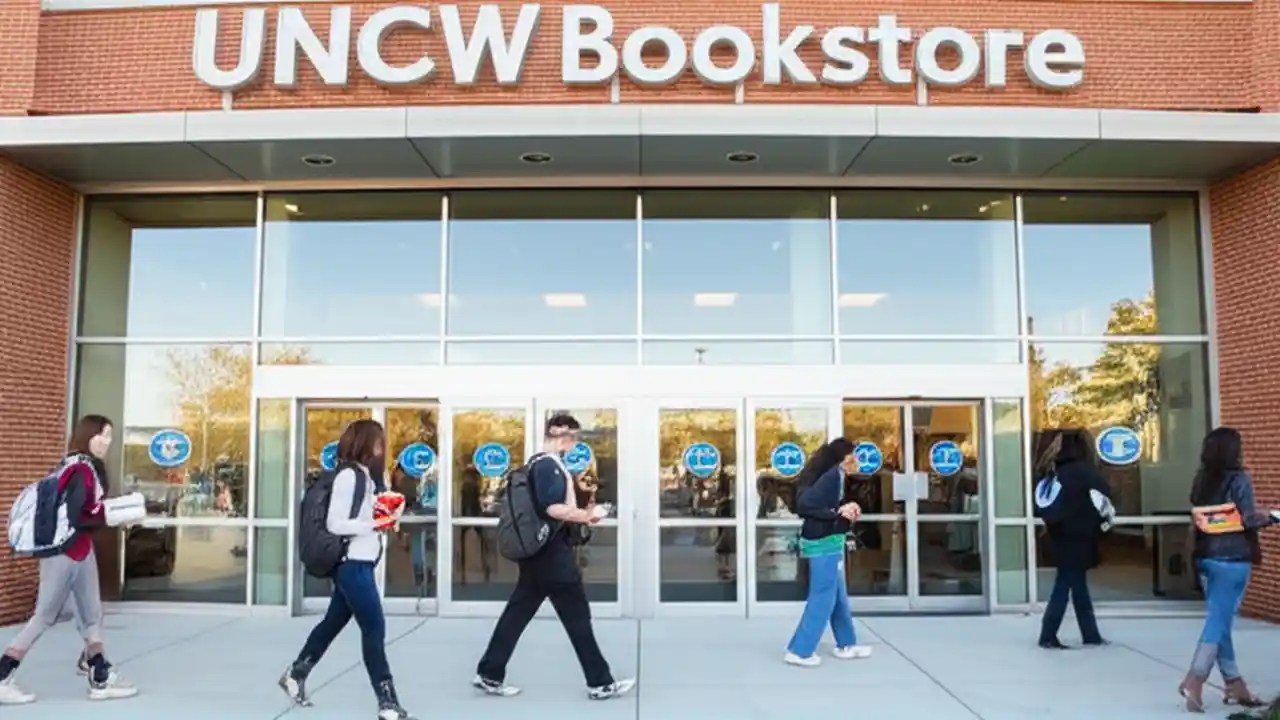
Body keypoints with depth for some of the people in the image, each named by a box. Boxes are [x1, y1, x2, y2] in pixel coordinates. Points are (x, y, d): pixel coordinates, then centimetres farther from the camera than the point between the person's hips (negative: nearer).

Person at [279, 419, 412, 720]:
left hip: (359, 563, 9)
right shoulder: (348, 475, -16)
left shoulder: (365, 475, 11)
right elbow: (335, 524, -19)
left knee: (333, 622, 20)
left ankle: (295, 675, 37)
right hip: (352, 564, -9)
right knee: (374, 629, -7)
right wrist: (374, 524, -18)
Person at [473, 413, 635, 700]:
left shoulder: (538, 462, 14)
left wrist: (580, 514, 10)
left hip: (539, 551, 10)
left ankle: (489, 675, 16)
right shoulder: (550, 465, -17)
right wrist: (584, 515, -11)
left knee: (517, 613, 12)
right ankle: (600, 682, 8)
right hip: (552, 553, -10)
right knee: (577, 615, -1)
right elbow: (553, 509, -25)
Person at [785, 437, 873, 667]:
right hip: (824, 543, -10)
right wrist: (837, 513, -19)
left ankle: (846, 645, 32)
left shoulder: (836, 475, 9)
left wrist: (846, 511, 5)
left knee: (838, 597, 20)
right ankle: (800, 651, 3)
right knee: (823, 598, -3)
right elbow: (804, 504, -24)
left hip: (830, 542, 10)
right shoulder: (833, 476, -18)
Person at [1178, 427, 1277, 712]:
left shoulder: (1202, 480, 8)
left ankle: (1233, 683, 20)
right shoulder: (1239, 479, -11)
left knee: (1218, 619, 12)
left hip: (1206, 556, 6)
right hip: (1232, 558, -6)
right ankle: (1194, 680, -8)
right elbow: (1249, 520, -14)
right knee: (1219, 620, -3)